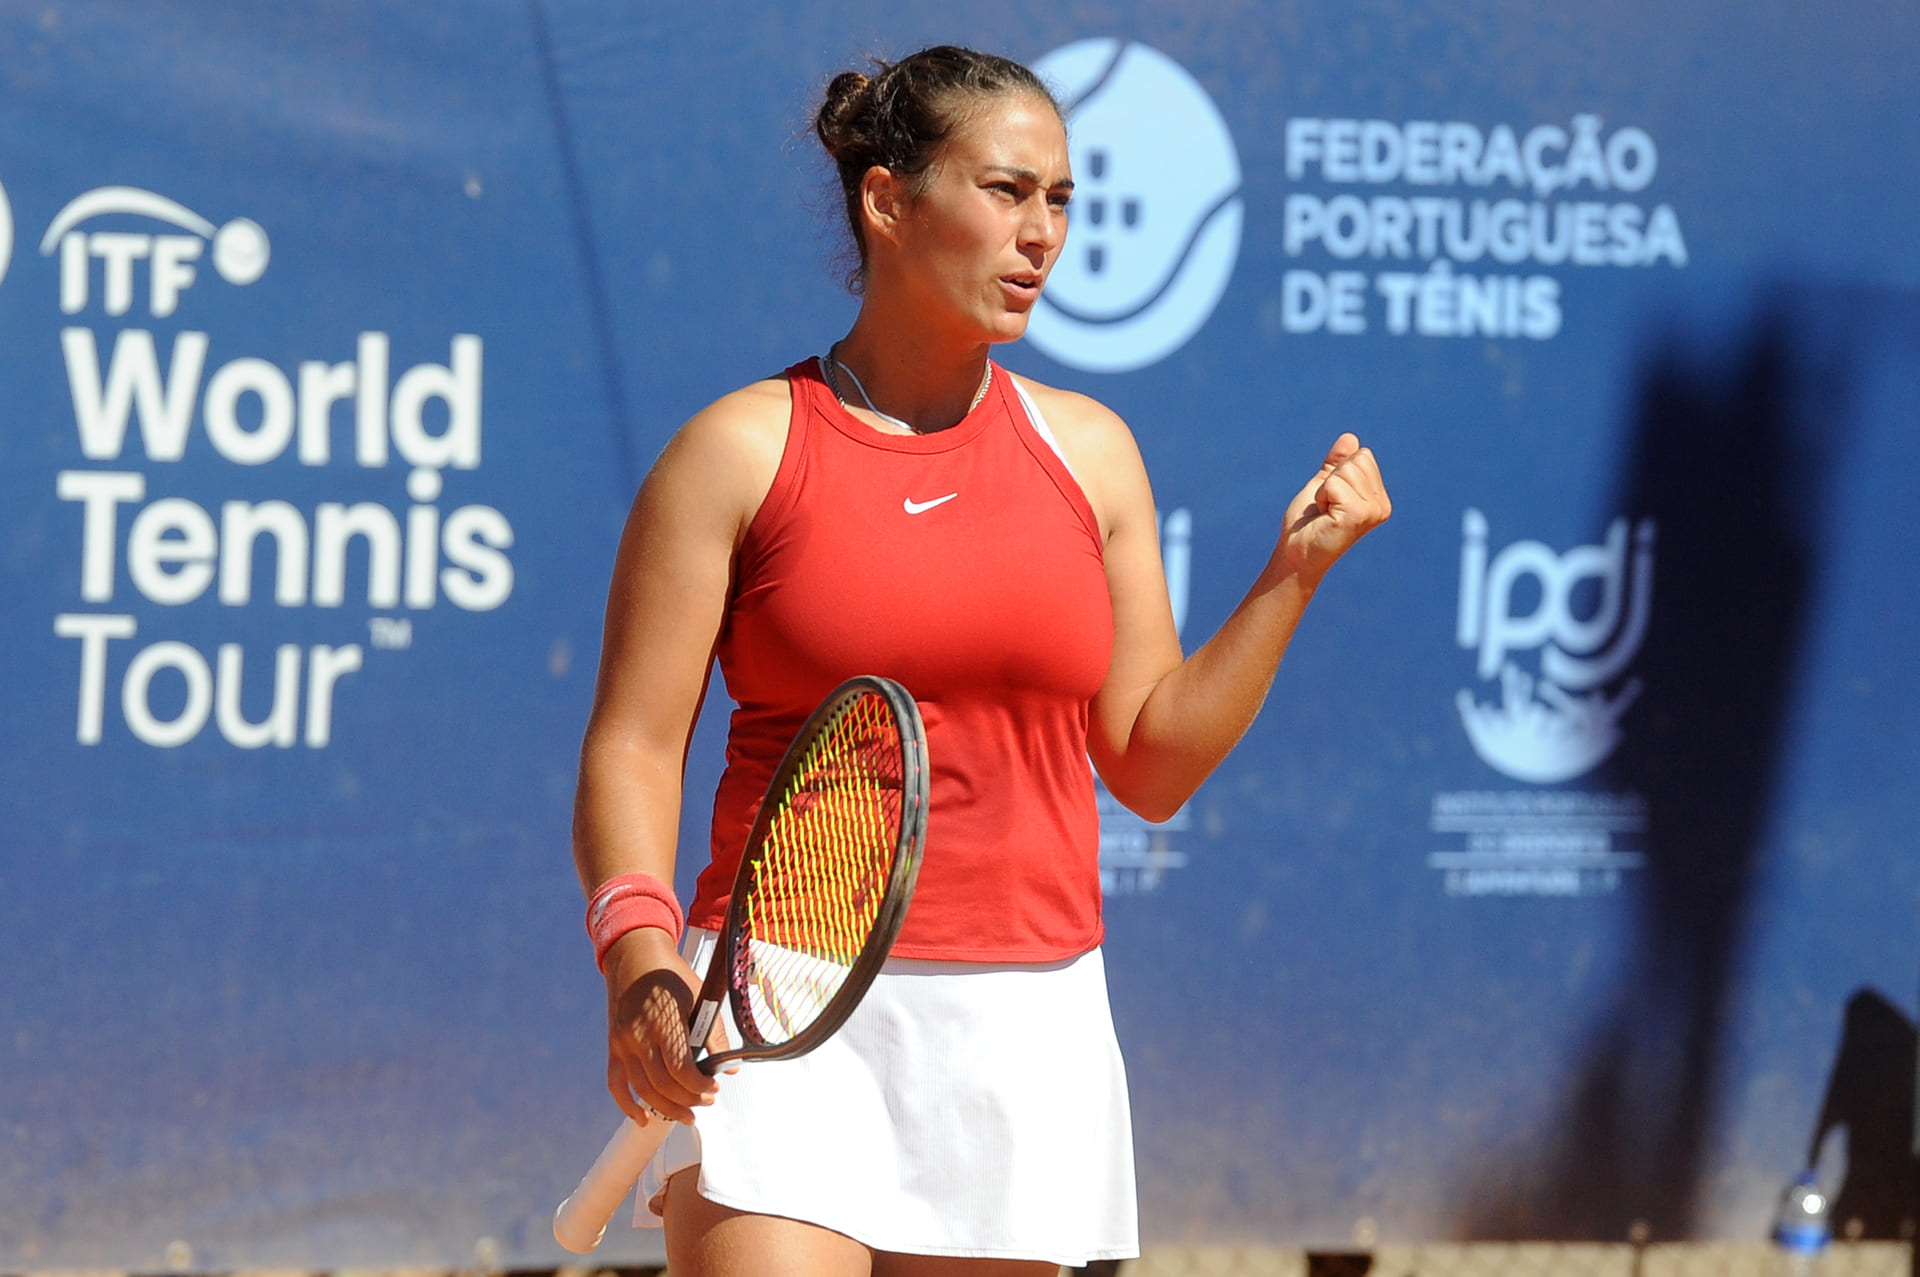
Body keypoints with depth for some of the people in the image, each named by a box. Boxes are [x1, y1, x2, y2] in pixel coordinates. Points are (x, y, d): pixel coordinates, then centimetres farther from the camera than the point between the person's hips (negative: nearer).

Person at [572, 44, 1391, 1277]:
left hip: (1026, 1030, 4)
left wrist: (1295, 572, 2)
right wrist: (640, 956, -20)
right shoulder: (744, 449, -1)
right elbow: (632, 747, -3)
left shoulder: (1088, 450, 11)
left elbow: (1151, 764, 11)